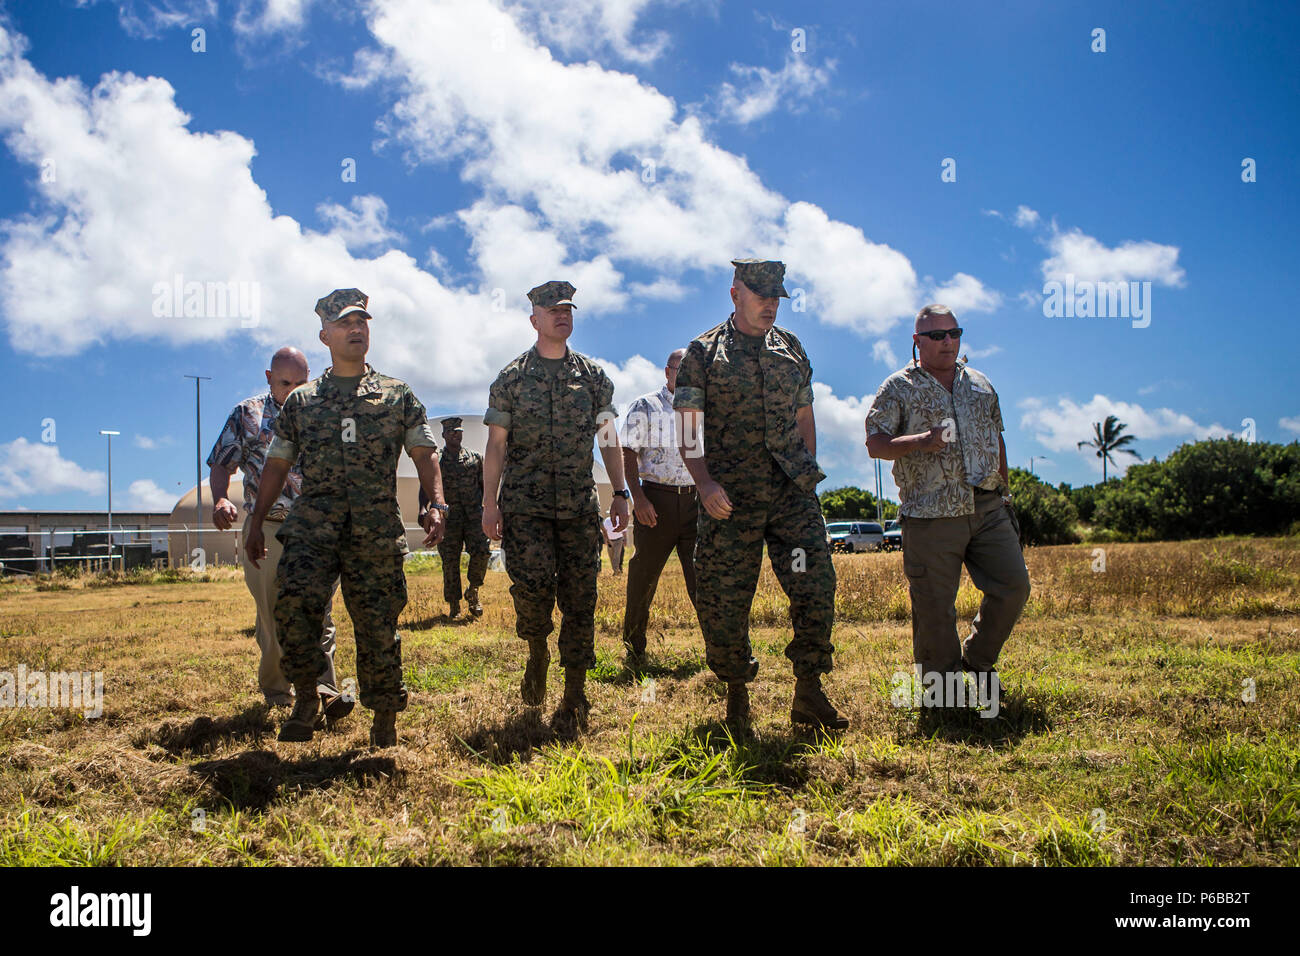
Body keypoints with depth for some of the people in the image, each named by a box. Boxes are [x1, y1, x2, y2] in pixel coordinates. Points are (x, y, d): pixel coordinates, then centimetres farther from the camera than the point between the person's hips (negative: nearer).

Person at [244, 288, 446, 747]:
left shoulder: (398, 395, 14)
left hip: (377, 526, 0)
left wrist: (436, 504, -9)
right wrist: (256, 524, 13)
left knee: (377, 623, -2)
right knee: (293, 600, -23)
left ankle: (385, 718, 13)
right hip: (313, 522, 1)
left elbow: (424, 454, 7)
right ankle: (306, 696, -5)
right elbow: (277, 464, 19)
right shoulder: (301, 401, 17)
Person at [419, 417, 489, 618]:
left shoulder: (475, 458, 14)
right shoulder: (435, 460, 7)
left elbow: (485, 486, 18)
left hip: (474, 514, 1)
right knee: (450, 560, -1)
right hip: (448, 517, -1)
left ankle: (473, 591, 8)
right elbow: (425, 487, -2)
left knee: (481, 552, -15)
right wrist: (423, 508, -19)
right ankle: (453, 605, 8)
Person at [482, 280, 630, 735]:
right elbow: (496, 445, 4)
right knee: (532, 581, -18)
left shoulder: (593, 376, 11)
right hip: (524, 503, -1)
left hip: (579, 505, 2)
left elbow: (608, 440, 11)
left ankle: (574, 697, 8)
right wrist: (489, 503, -3)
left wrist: (620, 493, 3)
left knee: (579, 597, -1)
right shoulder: (511, 379, 6)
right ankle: (537, 652, 15)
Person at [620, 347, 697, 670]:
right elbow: (629, 453, -1)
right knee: (644, 574, 4)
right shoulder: (644, 407, 4)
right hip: (657, 499, -2)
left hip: (696, 499, 2)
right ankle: (634, 647, 17)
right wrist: (638, 496, -12)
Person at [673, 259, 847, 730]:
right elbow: (687, 430, -2)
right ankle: (737, 694, 19)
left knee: (816, 588, -4)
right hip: (731, 498, -3)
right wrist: (704, 482, -15)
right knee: (724, 601, 1)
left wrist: (810, 475, 10)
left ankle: (808, 694, 8)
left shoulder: (791, 348, 14)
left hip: (792, 495, 3)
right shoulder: (704, 352, 2)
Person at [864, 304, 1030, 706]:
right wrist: (920, 441, -21)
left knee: (1013, 585, 1)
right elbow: (875, 444, -5)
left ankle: (978, 660, 25)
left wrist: (1004, 492, 20)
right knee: (934, 607, -2)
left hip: (988, 509, 5)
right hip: (931, 516, -5)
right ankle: (943, 689, 14)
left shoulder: (980, 384, 18)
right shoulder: (899, 388, 3)